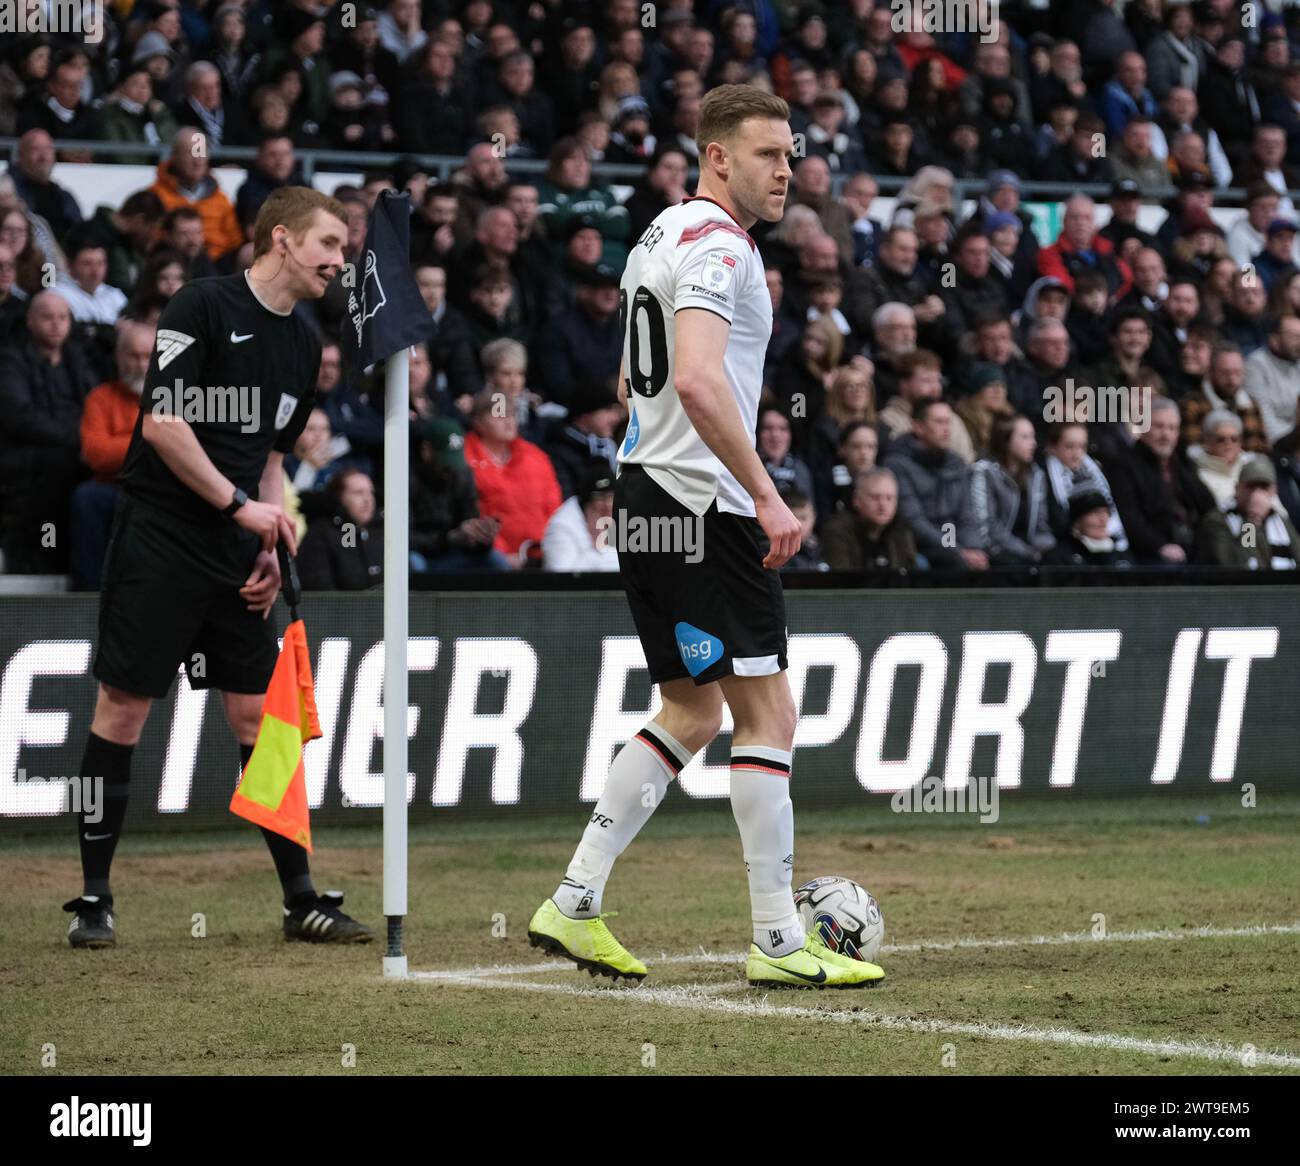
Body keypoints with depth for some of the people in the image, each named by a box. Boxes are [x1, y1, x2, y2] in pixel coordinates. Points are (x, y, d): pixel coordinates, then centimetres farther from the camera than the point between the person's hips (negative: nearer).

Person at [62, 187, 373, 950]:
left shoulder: (304, 344, 13)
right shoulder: (205, 306, -10)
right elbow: (162, 423, -16)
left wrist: (270, 546, 8)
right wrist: (242, 505, -13)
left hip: (238, 557, 7)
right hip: (161, 537, -7)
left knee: (259, 715, 5)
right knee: (125, 708, -3)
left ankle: (302, 900, 8)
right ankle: (94, 896, 5)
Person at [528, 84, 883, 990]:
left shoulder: (666, 234, 17)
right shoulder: (717, 246, -15)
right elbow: (696, 380, -28)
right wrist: (767, 496, -26)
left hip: (648, 492, 10)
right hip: (704, 507, -10)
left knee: (693, 712, 15)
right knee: (768, 712, -6)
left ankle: (574, 905, 12)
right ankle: (779, 941, -5)